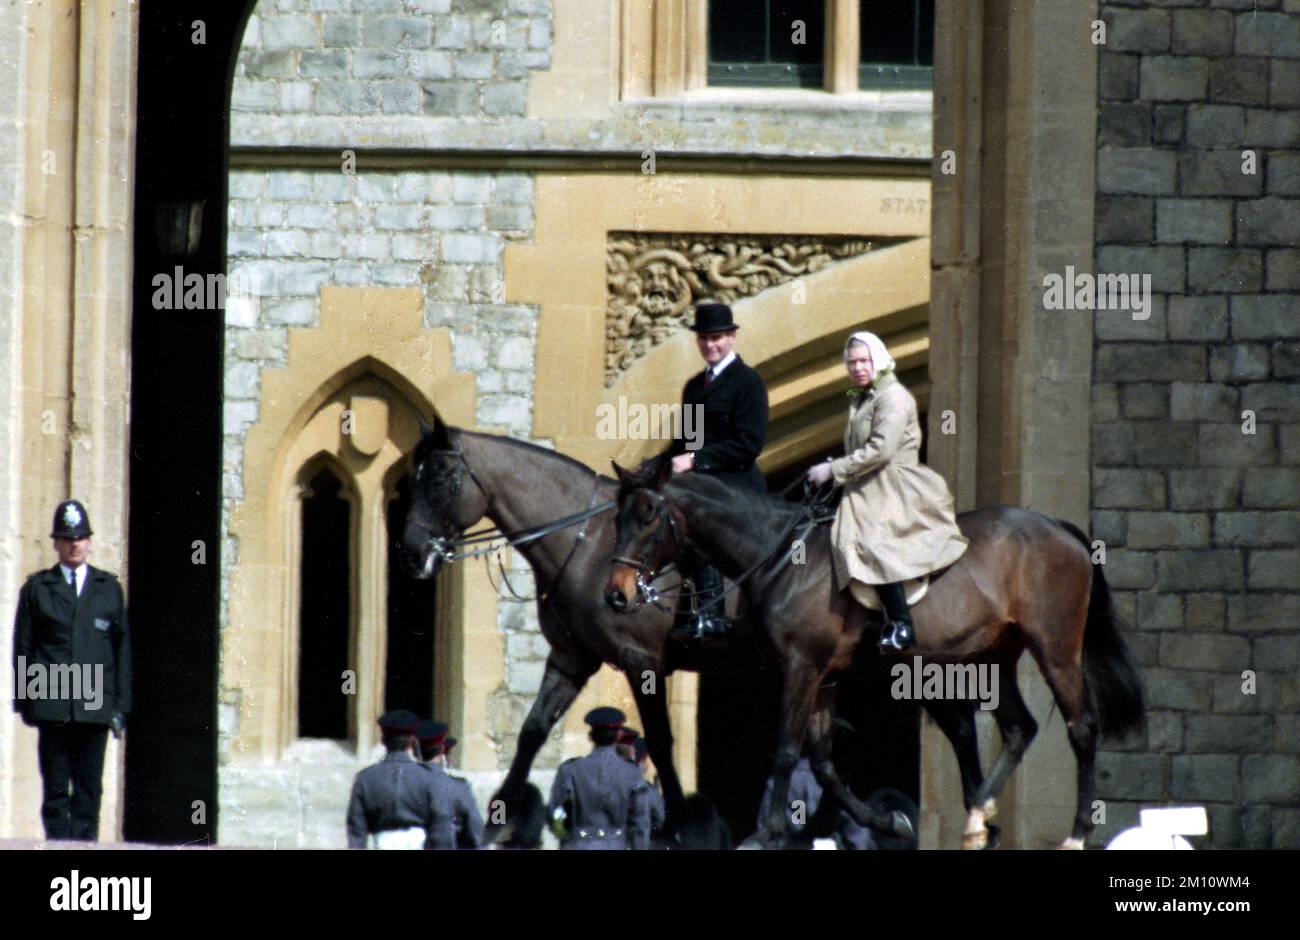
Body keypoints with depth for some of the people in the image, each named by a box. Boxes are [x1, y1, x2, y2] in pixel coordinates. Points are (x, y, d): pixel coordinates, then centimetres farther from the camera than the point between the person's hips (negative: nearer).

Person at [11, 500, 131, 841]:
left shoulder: (109, 588, 12)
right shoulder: (37, 588, 8)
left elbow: (123, 649, 11)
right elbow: (23, 648, 7)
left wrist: (121, 706, 5)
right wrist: (24, 701, 0)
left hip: (96, 707, 1)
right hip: (51, 706, -1)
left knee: (89, 790, 0)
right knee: (56, 789, -2)